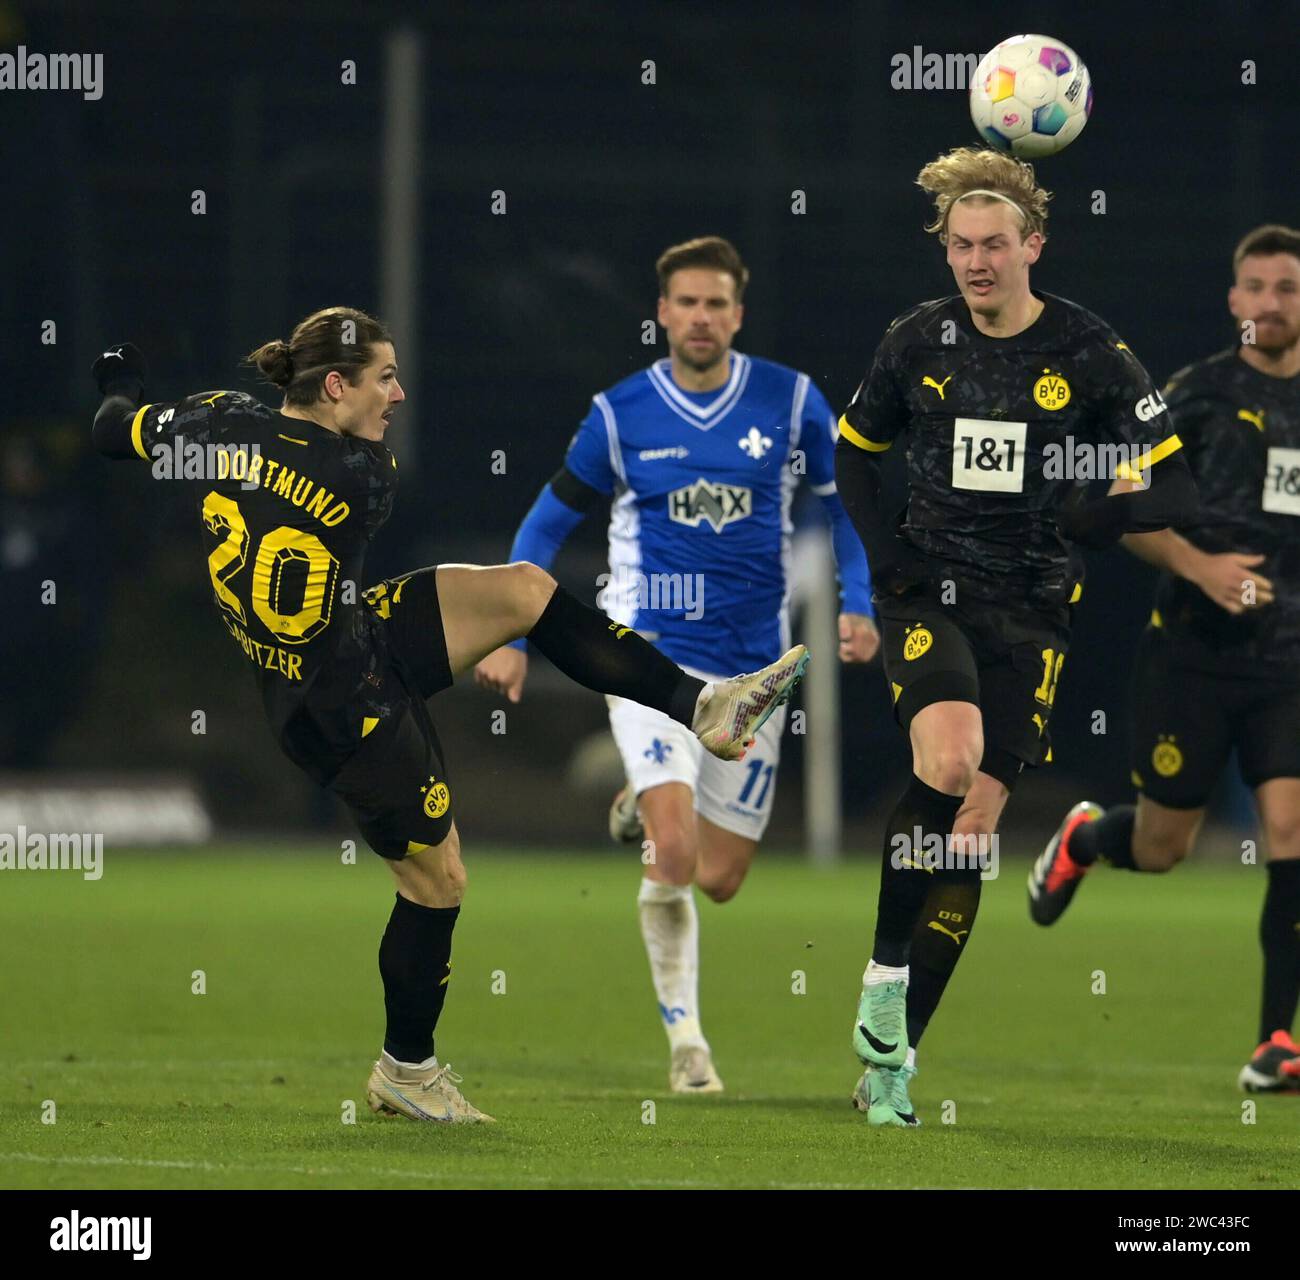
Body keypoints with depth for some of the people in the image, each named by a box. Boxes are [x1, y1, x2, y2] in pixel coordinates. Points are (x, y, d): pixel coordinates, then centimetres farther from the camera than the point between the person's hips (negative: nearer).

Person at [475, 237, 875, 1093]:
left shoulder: (792, 402, -1)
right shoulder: (621, 414, -2)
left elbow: (845, 506, 11)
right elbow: (549, 522, 10)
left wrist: (858, 606, -5)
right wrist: (511, 637, 4)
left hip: (752, 666, 2)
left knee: (719, 879, 5)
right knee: (674, 851, -20)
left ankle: (649, 807, 39)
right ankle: (686, 1039, -6)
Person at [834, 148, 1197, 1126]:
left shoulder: (1086, 351, -3)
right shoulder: (920, 341, 2)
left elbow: (1177, 485, -2)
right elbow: (854, 449, 18)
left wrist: (1103, 515, -21)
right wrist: (881, 542, 1)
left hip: (1029, 610, 0)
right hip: (928, 593, 0)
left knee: (975, 823, -1)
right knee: (947, 764, -28)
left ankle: (891, 1061, 6)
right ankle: (885, 971, -11)